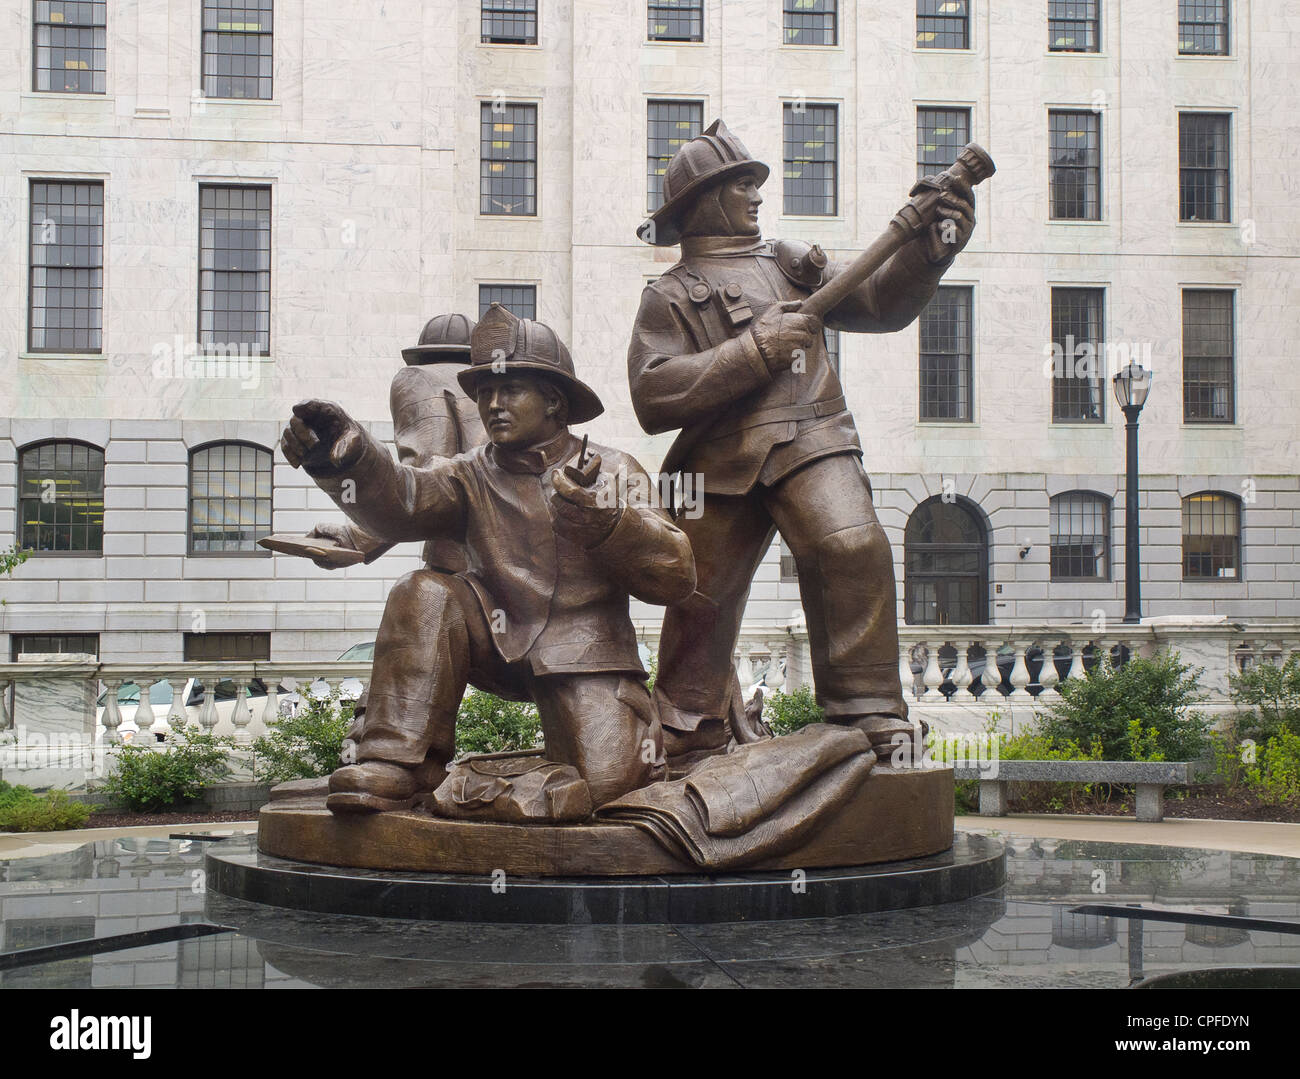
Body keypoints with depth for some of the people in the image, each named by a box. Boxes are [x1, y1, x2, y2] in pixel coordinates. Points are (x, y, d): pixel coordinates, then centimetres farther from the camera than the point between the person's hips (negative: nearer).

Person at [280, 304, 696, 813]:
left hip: (583, 651, -2)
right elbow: (401, 500, -17)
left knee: (604, 785, -23)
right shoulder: (472, 476, 6)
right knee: (423, 595, -23)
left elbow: (676, 575, -8)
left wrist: (601, 520, -26)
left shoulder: (614, 473, 3)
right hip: (500, 642, 2)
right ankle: (399, 765, -21)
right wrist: (346, 459, -39)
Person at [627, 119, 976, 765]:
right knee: (699, 597, 8)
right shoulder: (672, 296, 7)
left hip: (810, 444, 1)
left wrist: (930, 249, 0)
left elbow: (880, 304, 17)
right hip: (721, 463, -1)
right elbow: (652, 397, -8)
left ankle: (870, 718, -21)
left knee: (851, 547, -26)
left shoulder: (791, 264, 22)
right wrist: (755, 349, -13)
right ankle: (689, 743, 31)